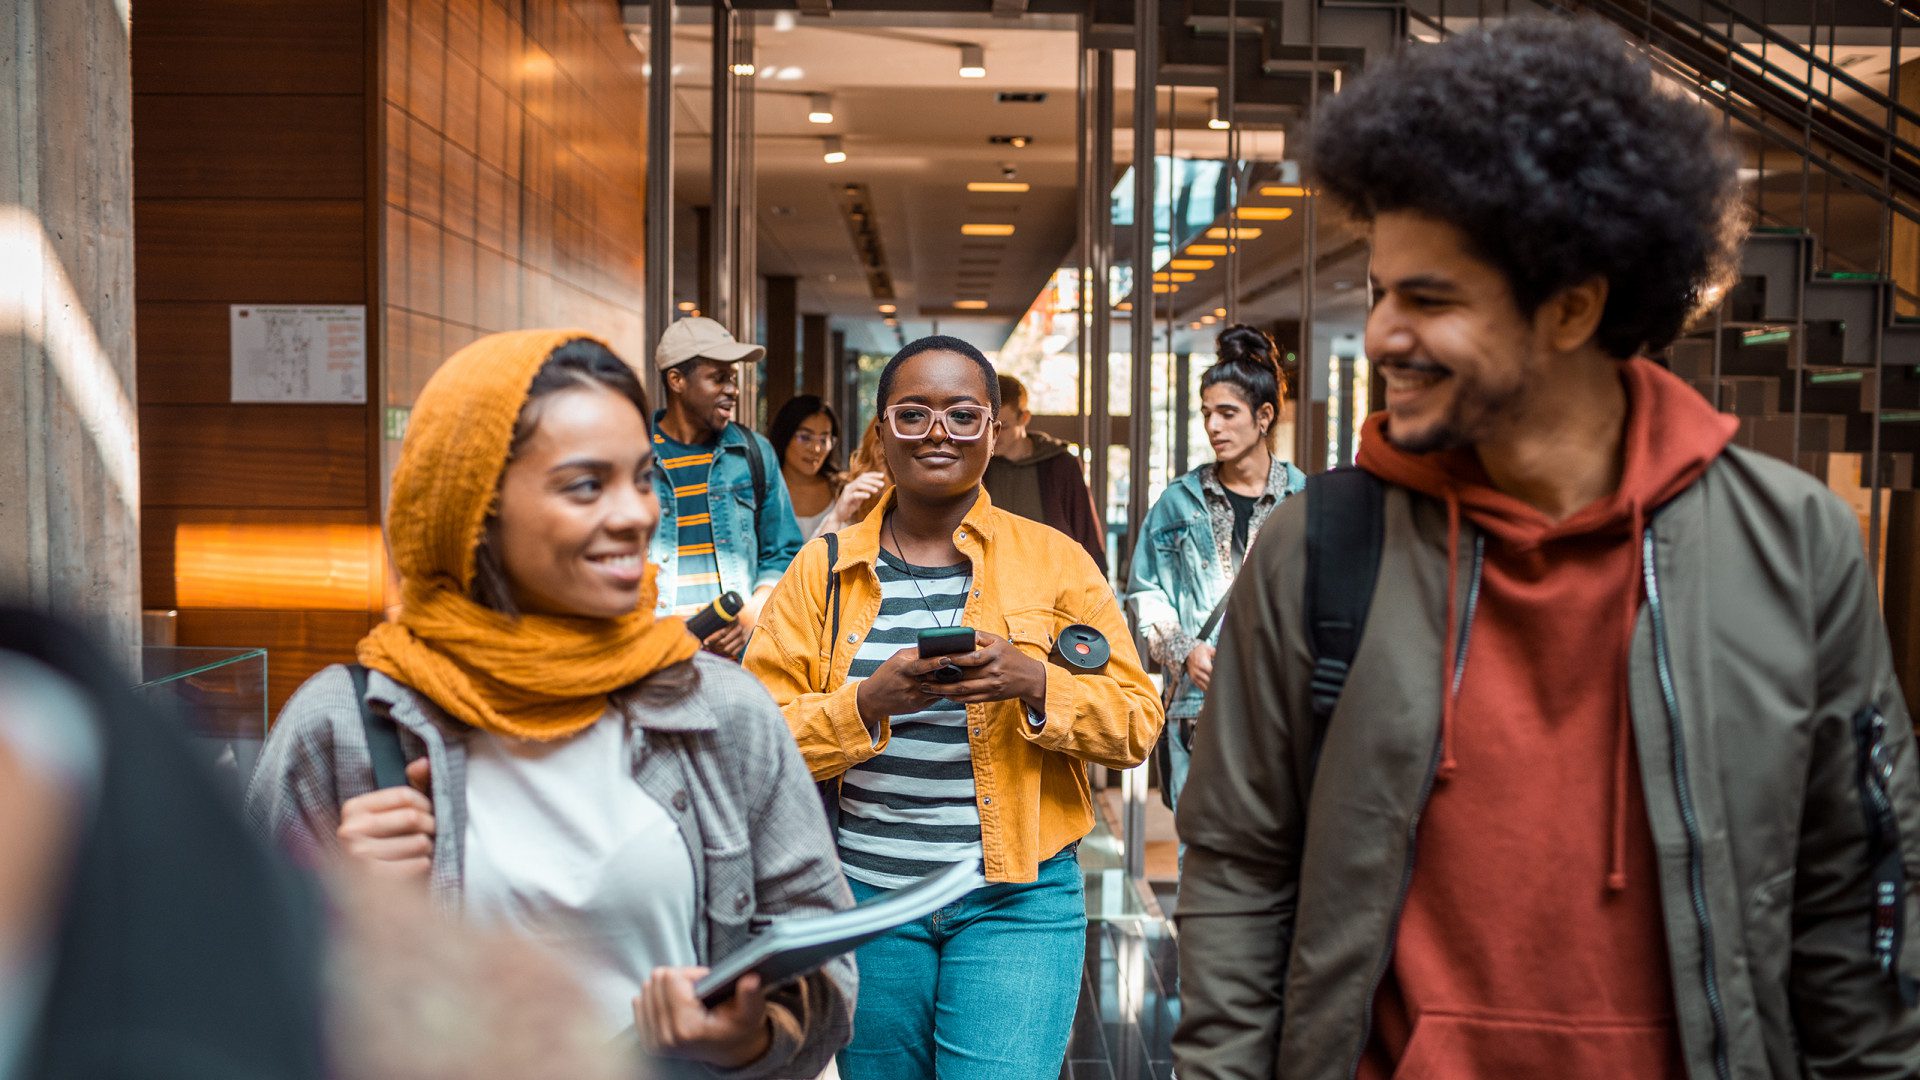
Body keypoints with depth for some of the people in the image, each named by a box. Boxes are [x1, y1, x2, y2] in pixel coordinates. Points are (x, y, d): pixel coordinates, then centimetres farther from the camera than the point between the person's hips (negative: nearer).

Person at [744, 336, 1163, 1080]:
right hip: (864, 895, 2)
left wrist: (1034, 683, -19)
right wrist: (870, 699, -19)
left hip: (1015, 902, -1)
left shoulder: (1055, 561, 1)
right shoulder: (821, 570, 3)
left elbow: (1138, 724, -1)